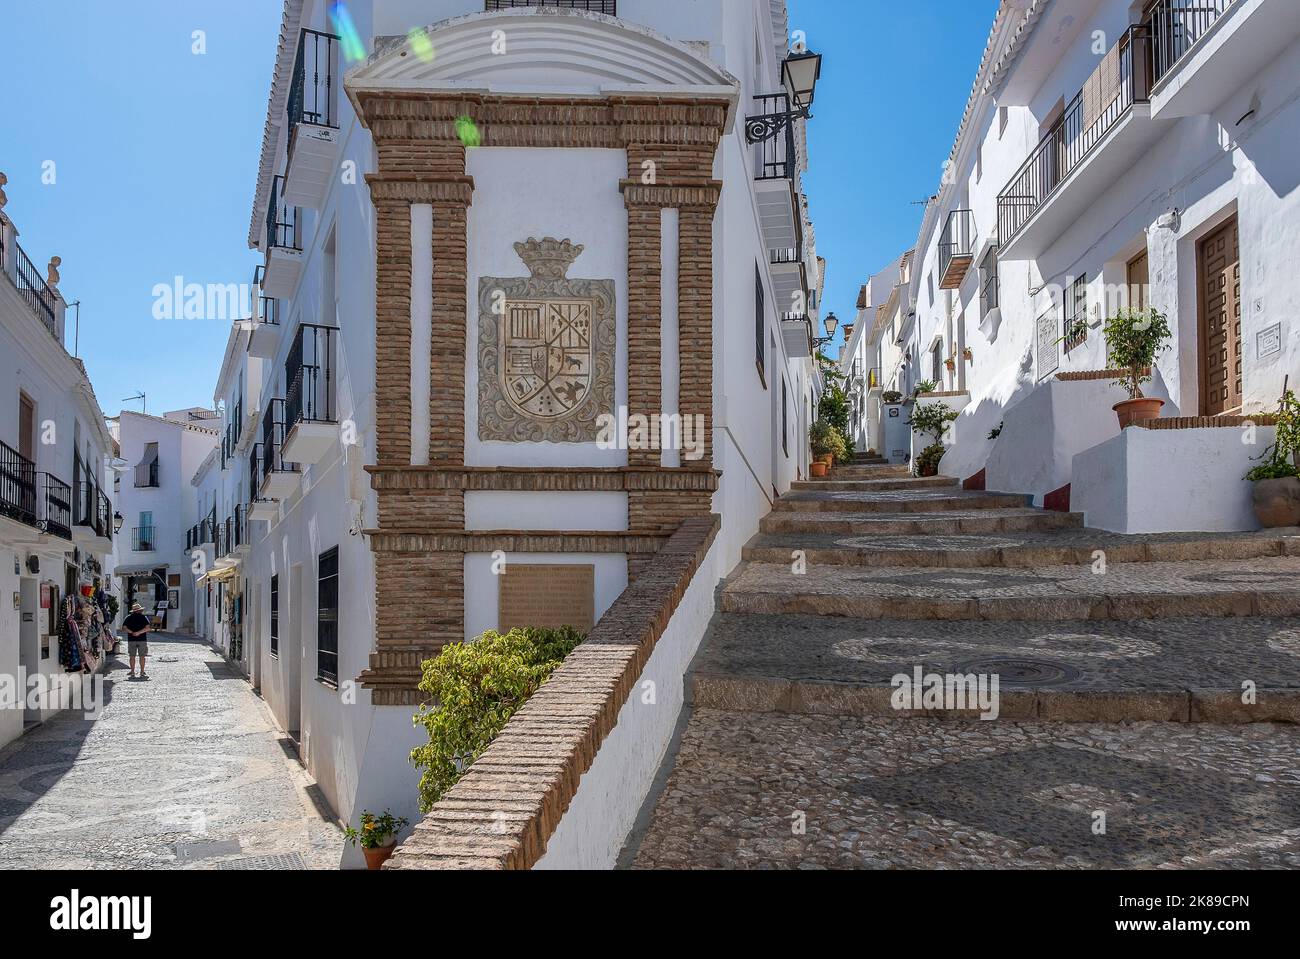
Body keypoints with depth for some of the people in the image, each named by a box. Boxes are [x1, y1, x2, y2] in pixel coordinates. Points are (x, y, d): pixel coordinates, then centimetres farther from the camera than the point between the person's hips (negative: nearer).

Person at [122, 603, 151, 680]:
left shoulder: (128, 618, 6)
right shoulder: (144, 617, 0)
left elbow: (124, 627, -5)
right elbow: (147, 628, -12)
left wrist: (131, 632, -5)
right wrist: (139, 632, -13)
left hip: (131, 640, 1)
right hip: (142, 640, -1)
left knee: (132, 656, 6)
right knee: (142, 656, 4)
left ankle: (132, 673, 5)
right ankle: (142, 673, 4)